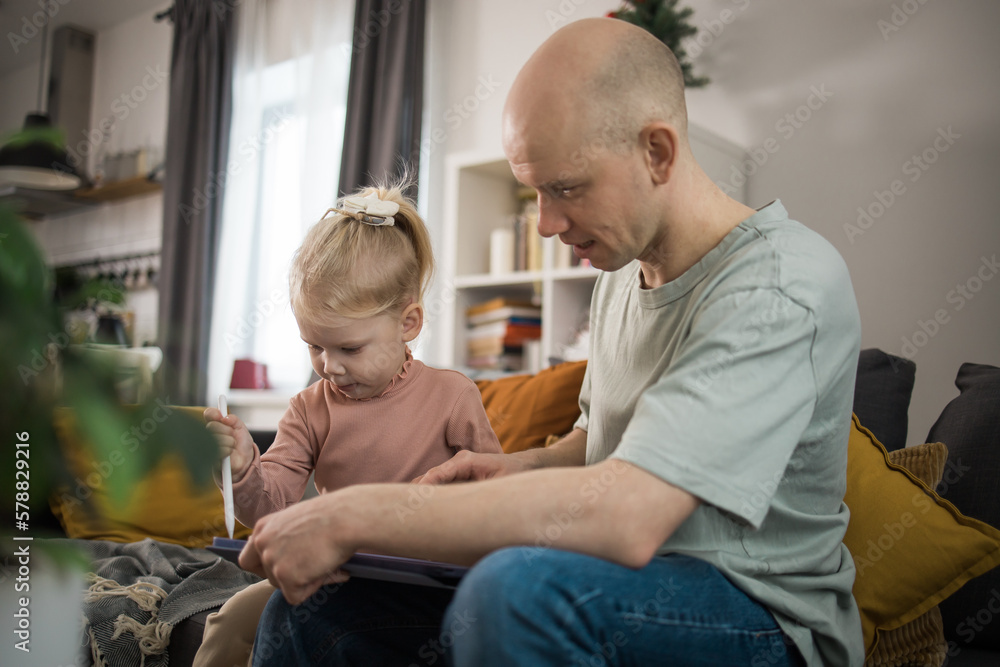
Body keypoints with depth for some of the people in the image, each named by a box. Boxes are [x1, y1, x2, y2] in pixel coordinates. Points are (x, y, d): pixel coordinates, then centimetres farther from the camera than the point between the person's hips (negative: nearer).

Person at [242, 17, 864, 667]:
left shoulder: (781, 282, -22)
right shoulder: (624, 269, 7)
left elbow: (624, 518, -34)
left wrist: (356, 514, -29)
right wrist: (524, 467, -2)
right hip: (627, 585, 7)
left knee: (518, 586, -38)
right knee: (311, 605, -3)